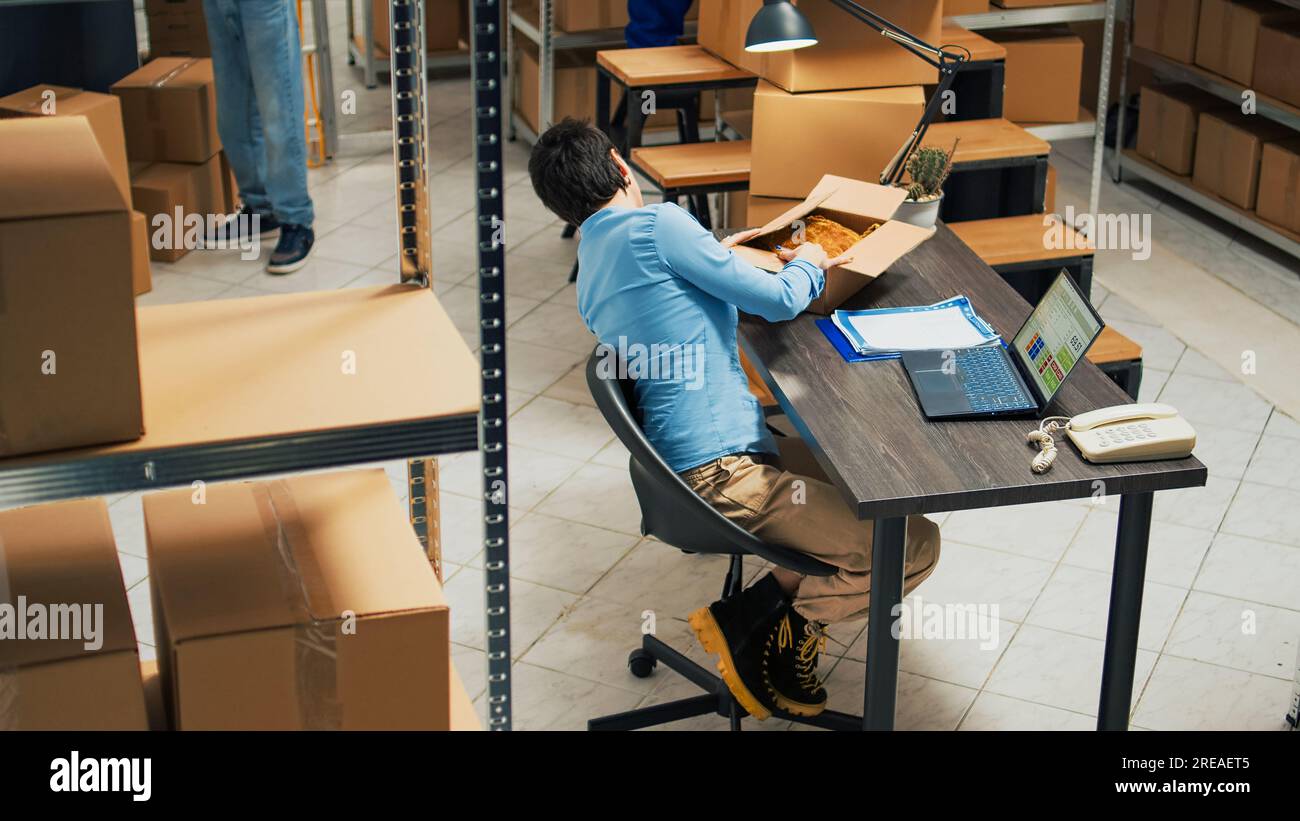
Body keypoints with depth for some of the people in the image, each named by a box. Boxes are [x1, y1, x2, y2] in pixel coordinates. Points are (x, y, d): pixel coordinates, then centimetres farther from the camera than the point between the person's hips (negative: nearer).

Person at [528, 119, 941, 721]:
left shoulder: (591, 270, 14)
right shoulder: (655, 226, -14)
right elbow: (779, 301, -12)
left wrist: (711, 258, 34)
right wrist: (807, 265, 8)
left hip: (679, 461, 10)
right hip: (723, 475, -10)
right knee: (913, 546, -7)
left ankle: (783, 616, 9)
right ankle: (755, 628, -4)